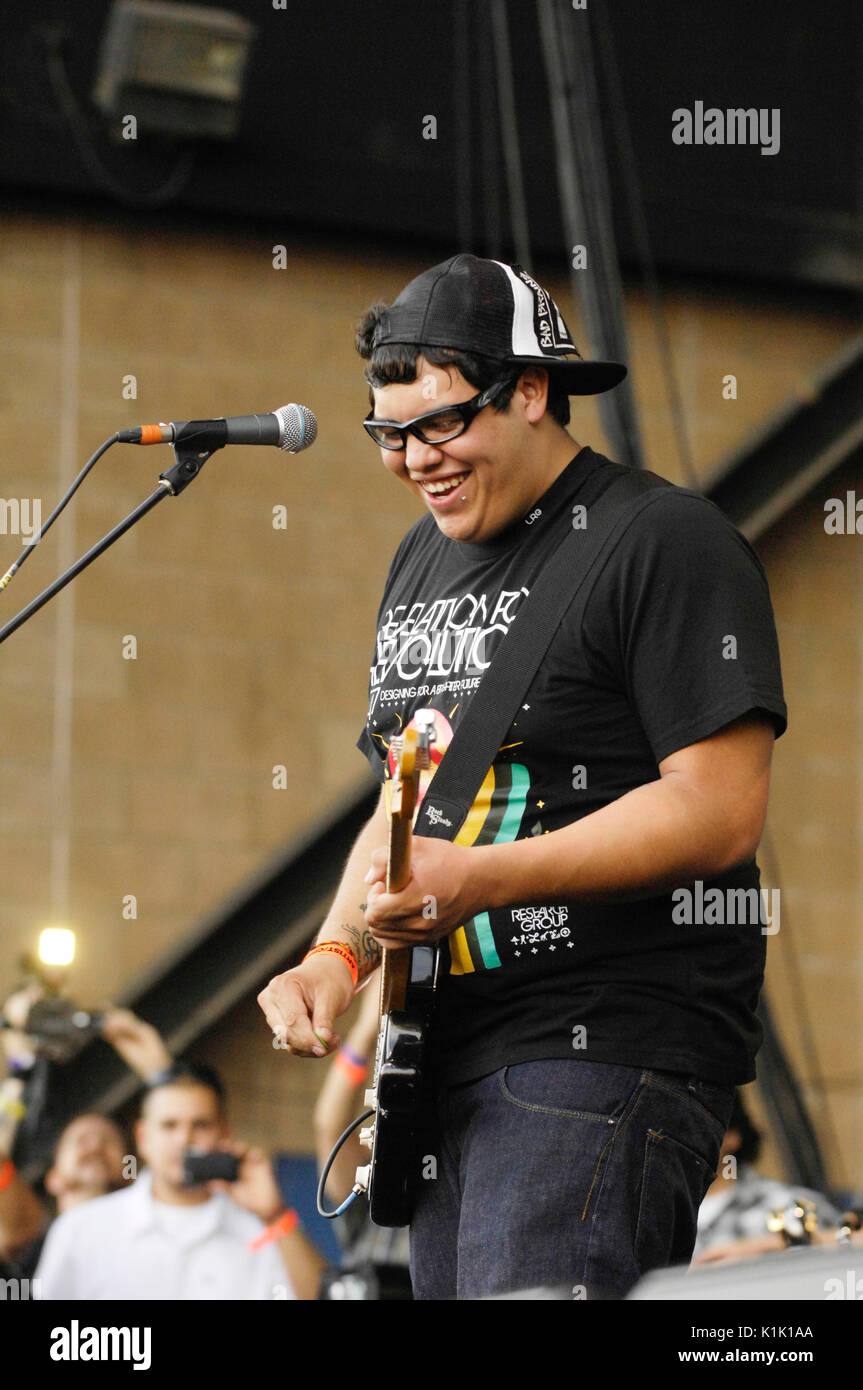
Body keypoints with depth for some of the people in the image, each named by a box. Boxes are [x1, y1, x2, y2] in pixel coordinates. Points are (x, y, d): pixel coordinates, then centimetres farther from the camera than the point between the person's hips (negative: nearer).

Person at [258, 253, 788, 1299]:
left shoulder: (665, 544, -9)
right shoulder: (421, 561, 19)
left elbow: (721, 810, -17)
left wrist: (478, 880, -24)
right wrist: (336, 955, 7)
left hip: (608, 1047, -9)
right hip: (451, 1048, 9)